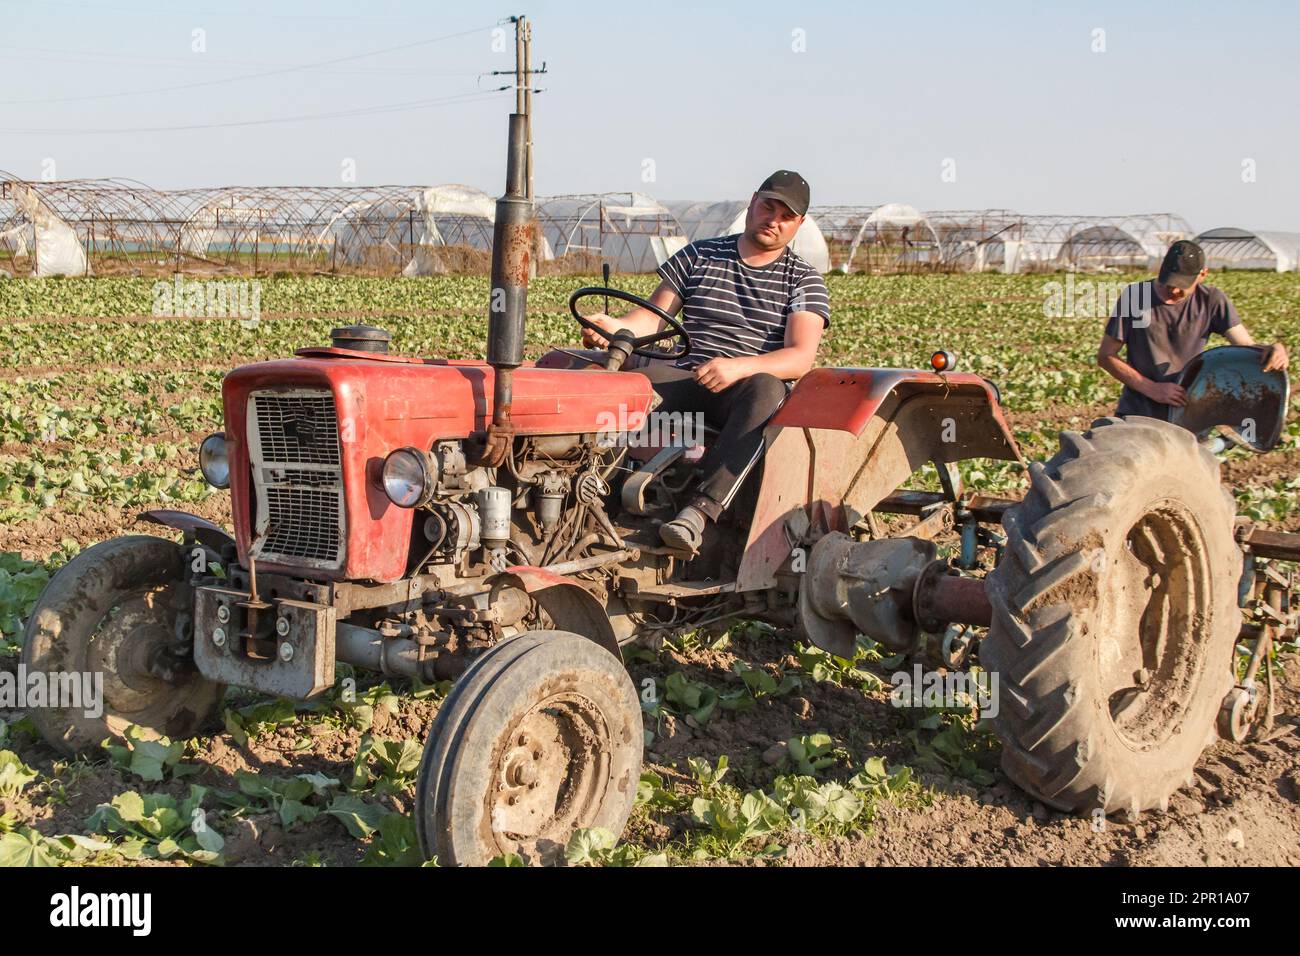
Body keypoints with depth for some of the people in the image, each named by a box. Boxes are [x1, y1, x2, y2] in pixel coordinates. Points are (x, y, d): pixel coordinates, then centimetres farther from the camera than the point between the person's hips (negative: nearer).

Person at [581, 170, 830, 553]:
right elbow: (654, 317, 12)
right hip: (686, 381, 2)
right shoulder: (698, 257, 16)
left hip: (749, 386, -2)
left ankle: (701, 509, -44)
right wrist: (617, 326, -12)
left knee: (766, 390, -39)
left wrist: (738, 367, -26)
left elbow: (801, 356, -7)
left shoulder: (804, 281, 8)